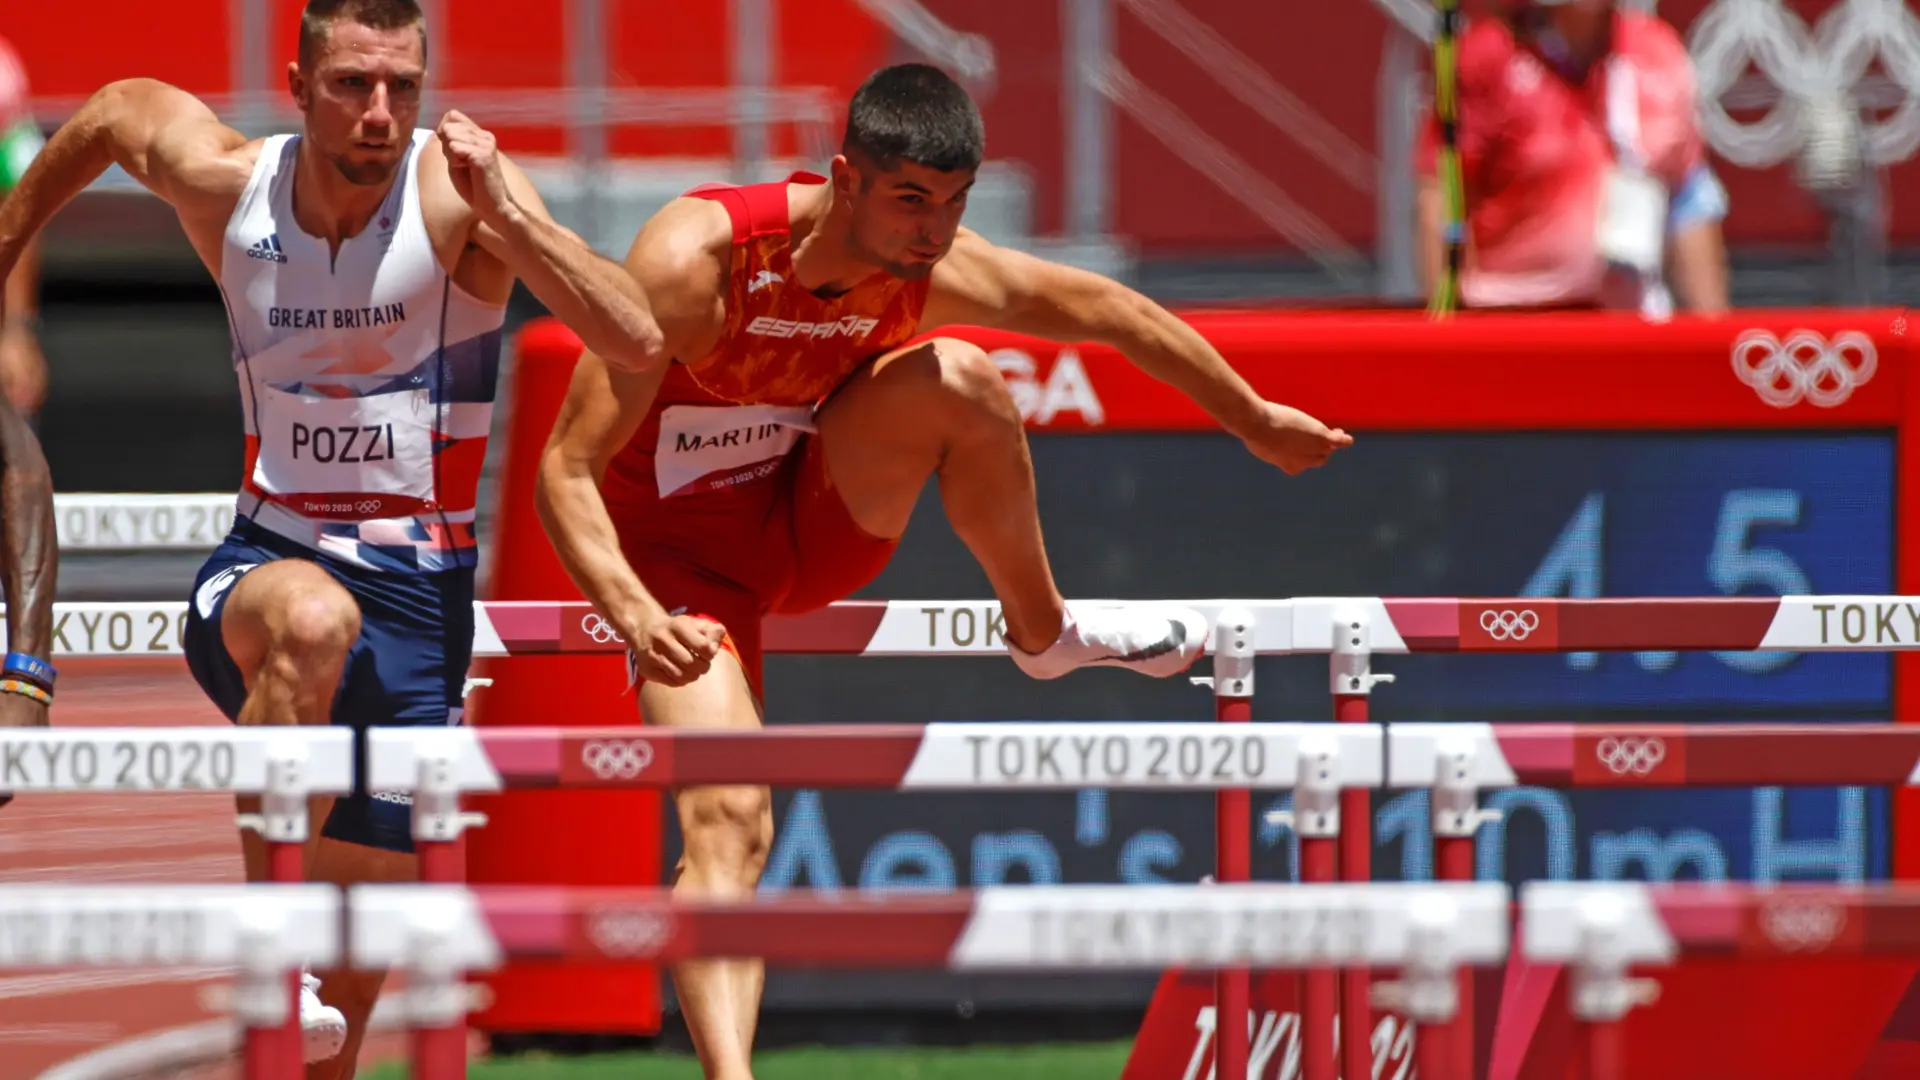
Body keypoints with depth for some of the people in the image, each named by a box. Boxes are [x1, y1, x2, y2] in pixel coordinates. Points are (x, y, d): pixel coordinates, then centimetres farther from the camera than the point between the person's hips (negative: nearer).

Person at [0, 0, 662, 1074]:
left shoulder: (457, 185, -13)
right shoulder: (224, 181, -4)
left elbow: (637, 341, -24)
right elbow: (116, 109, 20)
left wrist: (503, 209, -32)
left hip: (417, 596, 0)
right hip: (262, 573, 0)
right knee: (314, 619, -40)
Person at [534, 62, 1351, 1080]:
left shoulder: (935, 273, -16)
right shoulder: (696, 258, -31)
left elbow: (1110, 310, 2)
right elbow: (566, 470, -30)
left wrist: (1256, 421, 13)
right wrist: (635, 617, -46)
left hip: (812, 526, 4)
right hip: (681, 557, -4)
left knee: (957, 380, -20)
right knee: (727, 822, -24)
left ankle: (1045, 634, 3)